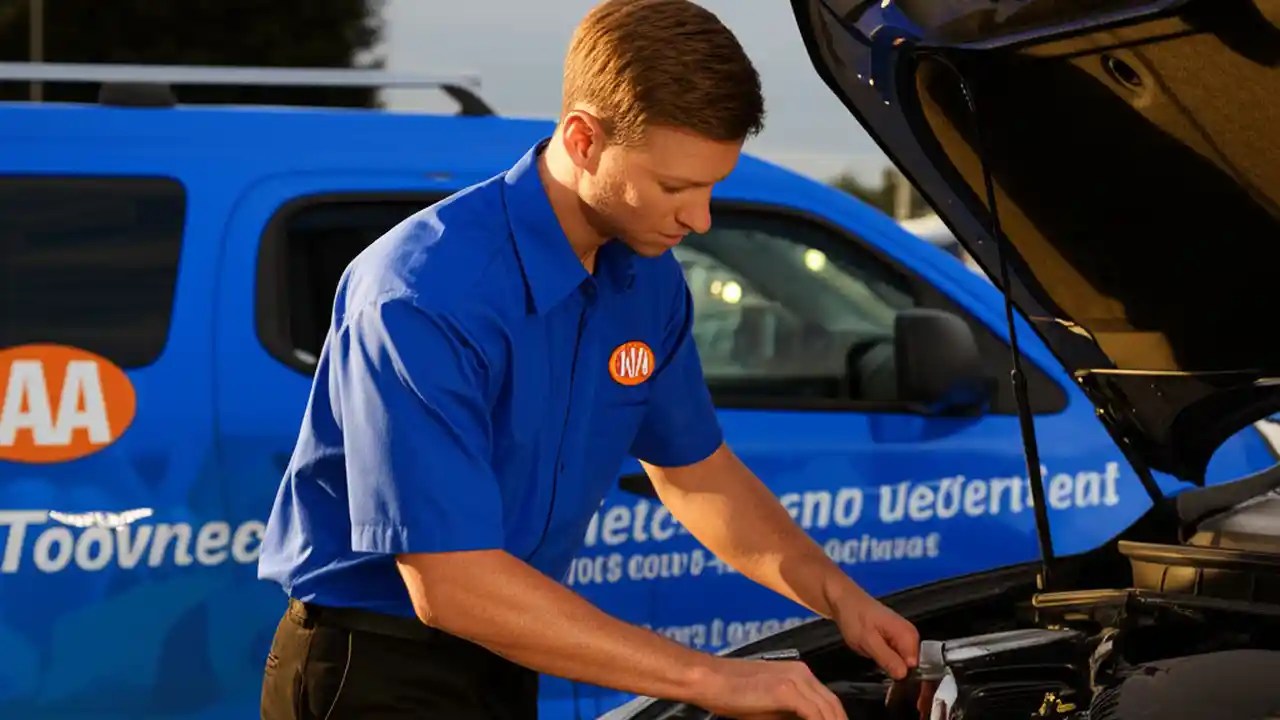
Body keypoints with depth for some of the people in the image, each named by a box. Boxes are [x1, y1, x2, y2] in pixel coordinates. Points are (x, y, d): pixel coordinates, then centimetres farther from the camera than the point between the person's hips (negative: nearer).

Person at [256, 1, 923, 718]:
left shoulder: (646, 279, -3)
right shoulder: (424, 297, -28)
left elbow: (695, 469, 13)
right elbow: (451, 585, -31)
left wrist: (841, 597, -1)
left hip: (504, 661, 8)